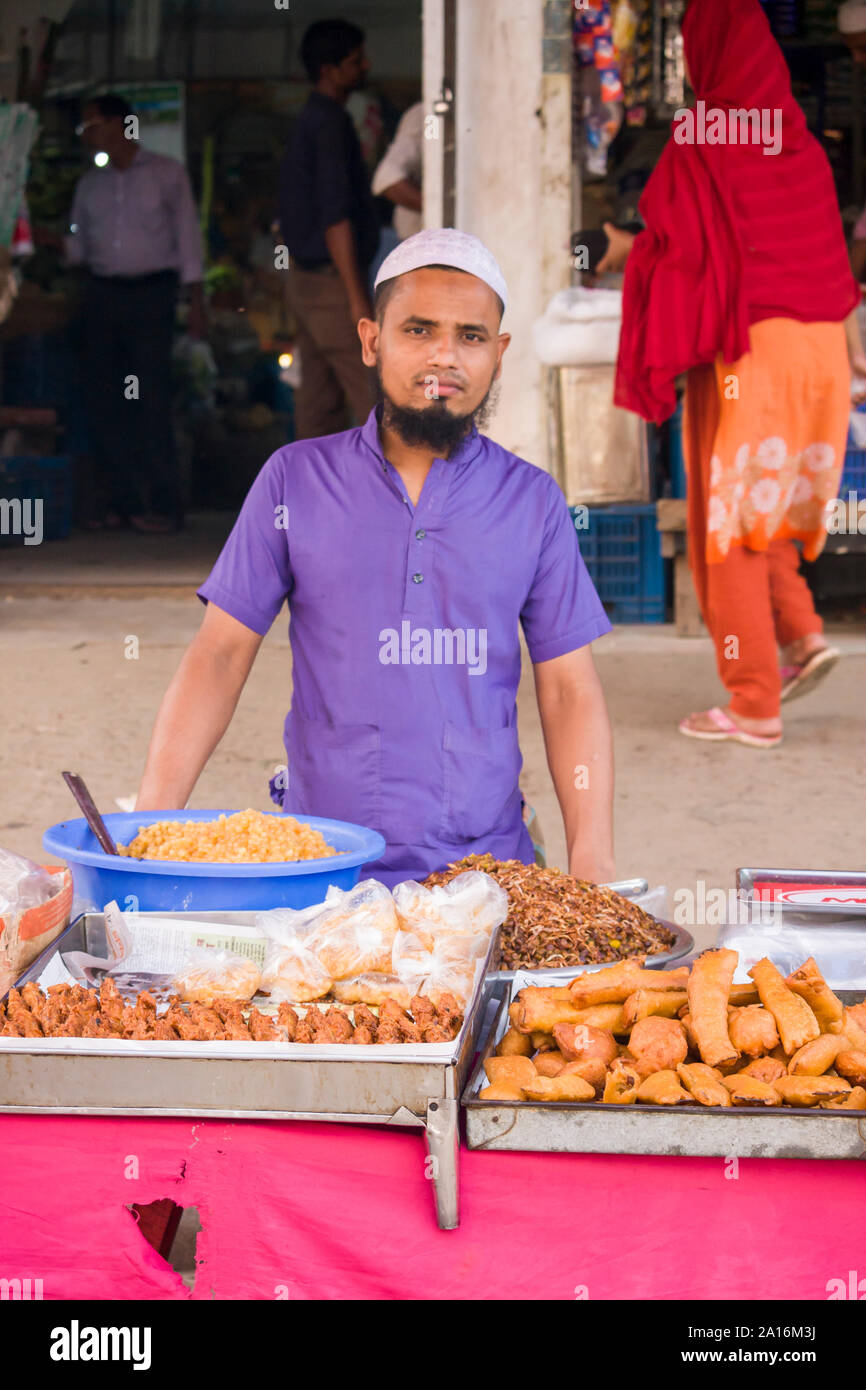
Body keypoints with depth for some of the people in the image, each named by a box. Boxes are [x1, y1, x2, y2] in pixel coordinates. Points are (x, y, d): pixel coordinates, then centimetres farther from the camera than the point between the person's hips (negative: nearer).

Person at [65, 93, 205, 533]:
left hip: (151, 293, -5)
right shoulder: (89, 184, 15)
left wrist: (195, 299, -5)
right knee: (101, 397, 0)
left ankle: (161, 503, -6)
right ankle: (119, 499, 7)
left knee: (151, 397, -9)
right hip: (102, 294, 5)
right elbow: (77, 247, 16)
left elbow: (187, 235, 1)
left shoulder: (166, 174, 2)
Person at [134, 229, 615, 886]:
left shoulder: (533, 500, 8)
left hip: (487, 864, 1)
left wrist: (593, 864, -4)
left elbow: (569, 691, 8)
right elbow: (219, 657, 5)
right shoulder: (296, 480, 6)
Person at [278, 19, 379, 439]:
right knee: (371, 394, -8)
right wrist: (357, 297, -21)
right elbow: (335, 217, -20)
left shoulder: (309, 120, 16)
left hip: (306, 277, 10)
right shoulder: (330, 124, -14)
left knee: (320, 397, 9)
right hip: (331, 279, -10)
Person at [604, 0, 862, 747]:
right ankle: (803, 634, 6)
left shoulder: (703, 145, -11)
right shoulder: (800, 141, 8)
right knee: (766, 503, 23)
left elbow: (688, 252, -13)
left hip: (743, 349, -6)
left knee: (731, 516, 2)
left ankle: (755, 706, 4)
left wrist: (628, 251, 4)